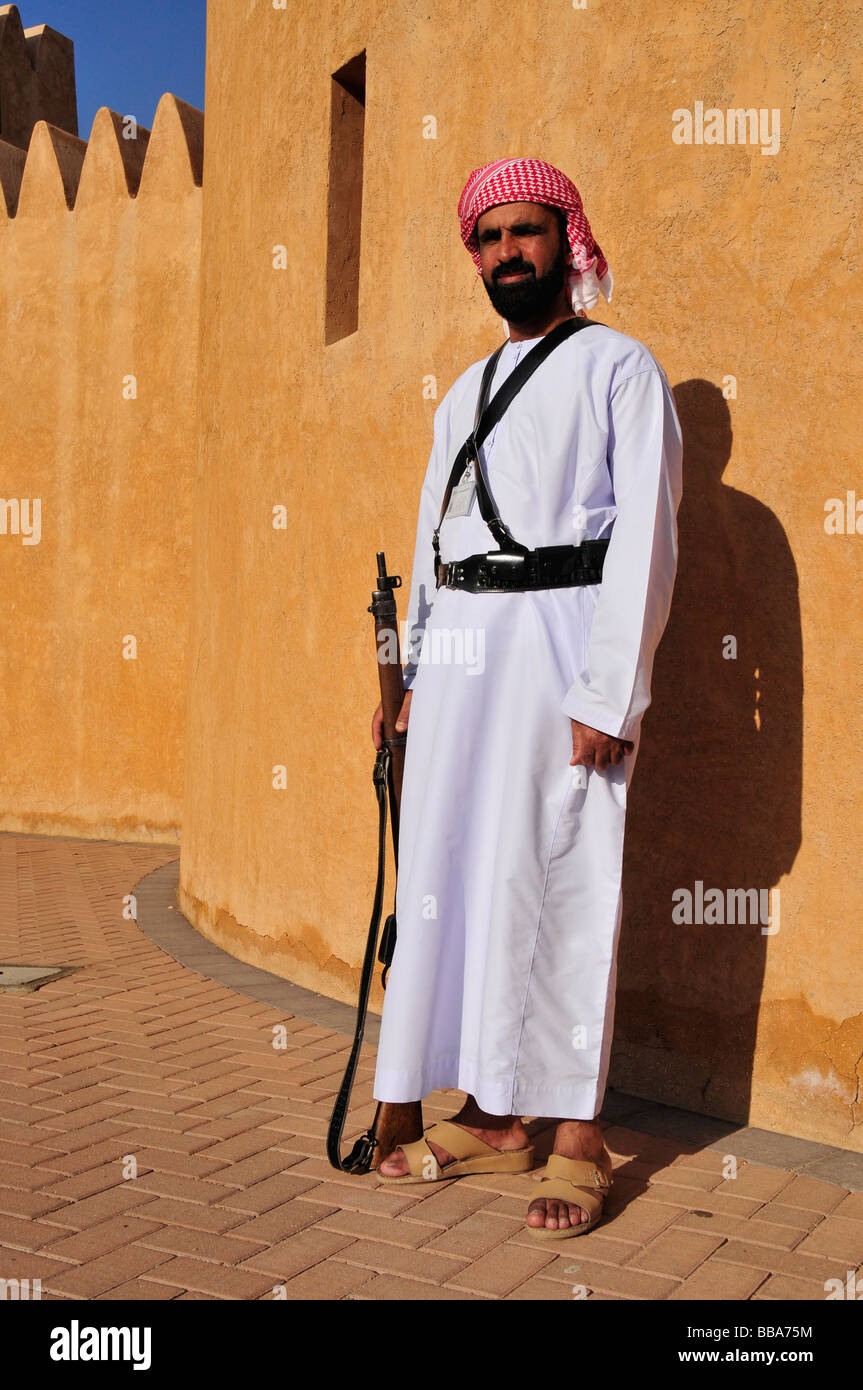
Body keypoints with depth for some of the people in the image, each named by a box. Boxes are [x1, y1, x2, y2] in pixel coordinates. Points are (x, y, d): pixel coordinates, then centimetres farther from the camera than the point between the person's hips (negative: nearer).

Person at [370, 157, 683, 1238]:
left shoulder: (618, 368, 3)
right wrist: (412, 676, 13)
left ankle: (576, 1137, 5)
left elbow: (644, 538, -7)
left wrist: (608, 694, -15)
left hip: (558, 647, -6)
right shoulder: (463, 395, 23)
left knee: (555, 885, -6)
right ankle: (495, 1117, 16)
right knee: (454, 876, 5)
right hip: (459, 658, 7)